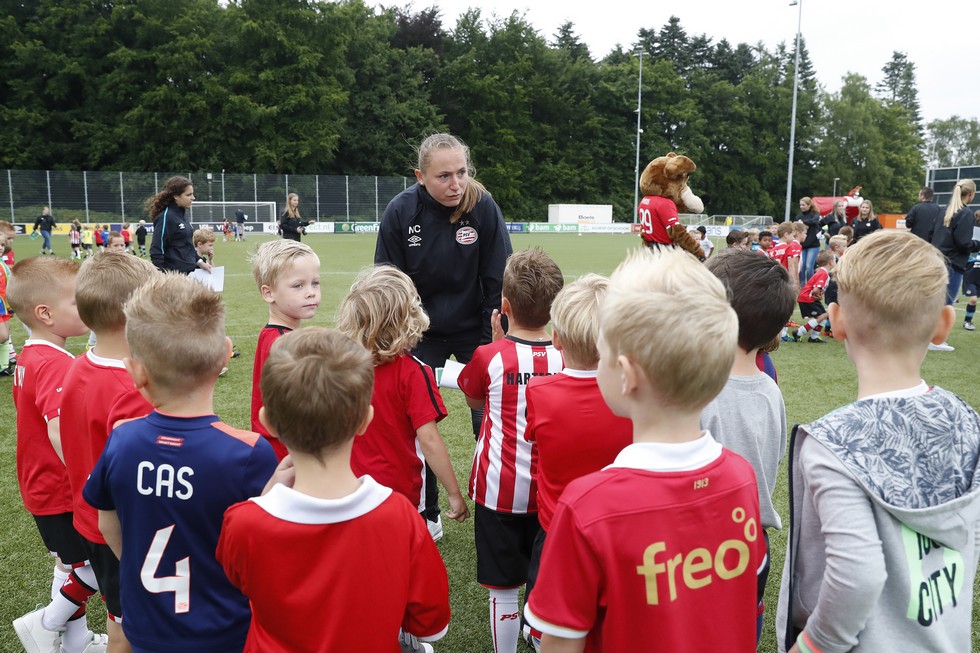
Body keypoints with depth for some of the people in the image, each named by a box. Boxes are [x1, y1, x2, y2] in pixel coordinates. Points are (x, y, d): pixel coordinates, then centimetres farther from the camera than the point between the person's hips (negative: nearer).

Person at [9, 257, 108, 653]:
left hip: (44, 484, 10)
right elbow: (60, 433, -36)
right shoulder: (57, 365, -26)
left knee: (72, 564, 21)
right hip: (63, 490, -10)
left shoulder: (29, 358, 6)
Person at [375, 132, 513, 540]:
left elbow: (498, 281, -11)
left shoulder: (484, 207, -17)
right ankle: (426, 517, 23)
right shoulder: (400, 211, -14)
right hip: (421, 333, 1)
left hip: (475, 330, -1)